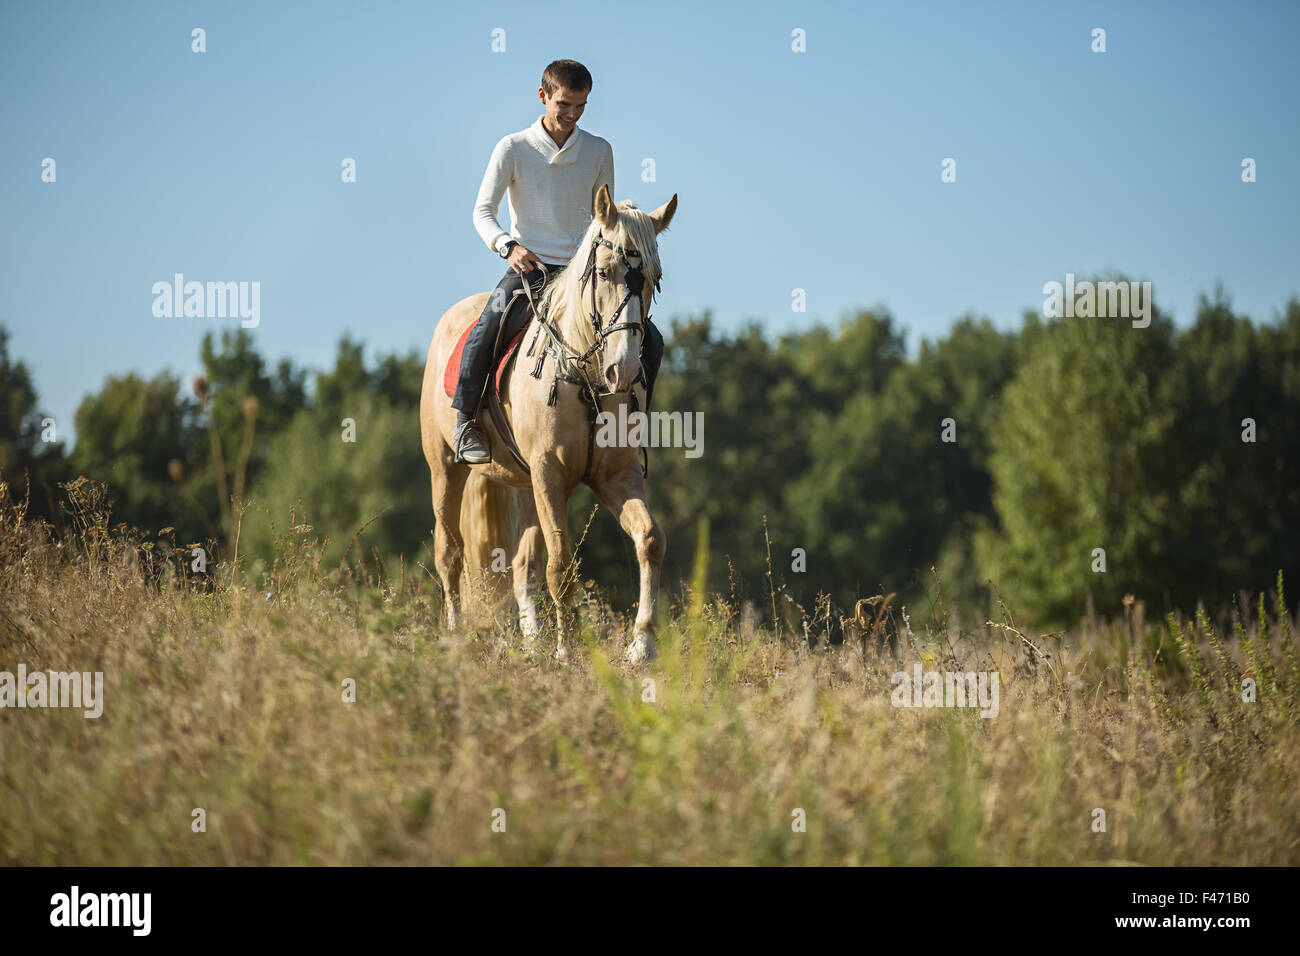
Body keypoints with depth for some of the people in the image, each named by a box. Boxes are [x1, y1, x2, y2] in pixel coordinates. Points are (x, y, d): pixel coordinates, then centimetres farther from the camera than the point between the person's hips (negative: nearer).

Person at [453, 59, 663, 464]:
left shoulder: (599, 151, 7)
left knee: (650, 340, -10)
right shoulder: (513, 149, -2)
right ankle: (465, 422, -14)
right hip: (528, 268, -3)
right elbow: (483, 211, -5)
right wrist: (508, 246, -24)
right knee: (485, 331, -31)